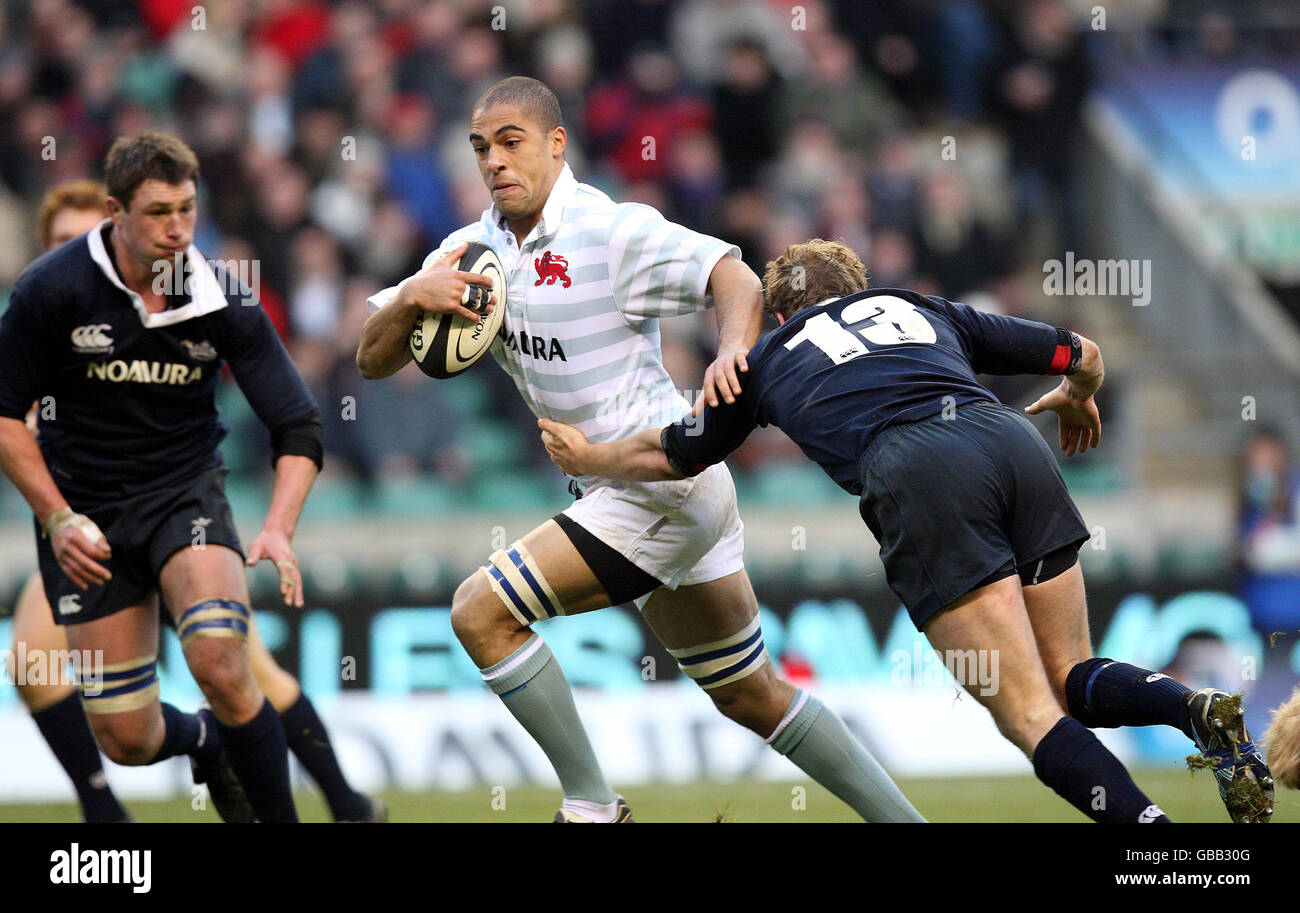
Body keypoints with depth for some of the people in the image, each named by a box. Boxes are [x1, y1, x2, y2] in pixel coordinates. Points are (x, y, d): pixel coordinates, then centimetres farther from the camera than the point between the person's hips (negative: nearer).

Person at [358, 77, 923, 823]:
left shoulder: (611, 231, -13)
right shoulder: (474, 251, 7)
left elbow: (734, 276, -21)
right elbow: (374, 360, 5)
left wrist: (734, 350, -41)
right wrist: (411, 297, -16)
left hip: (664, 481, -8)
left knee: (482, 612, -15)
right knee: (750, 697, 15)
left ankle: (591, 804, -7)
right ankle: (897, 815, 24)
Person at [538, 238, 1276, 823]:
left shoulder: (768, 358, 29)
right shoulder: (923, 308, 35)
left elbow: (667, 457, 43)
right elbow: (1082, 355, 38)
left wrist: (586, 458, 64)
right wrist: (1077, 400, 62)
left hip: (915, 476, -3)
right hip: (1013, 444, 3)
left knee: (1032, 716, -4)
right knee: (1071, 680, 15)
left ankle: (1149, 824, -27)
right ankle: (1198, 710, -15)